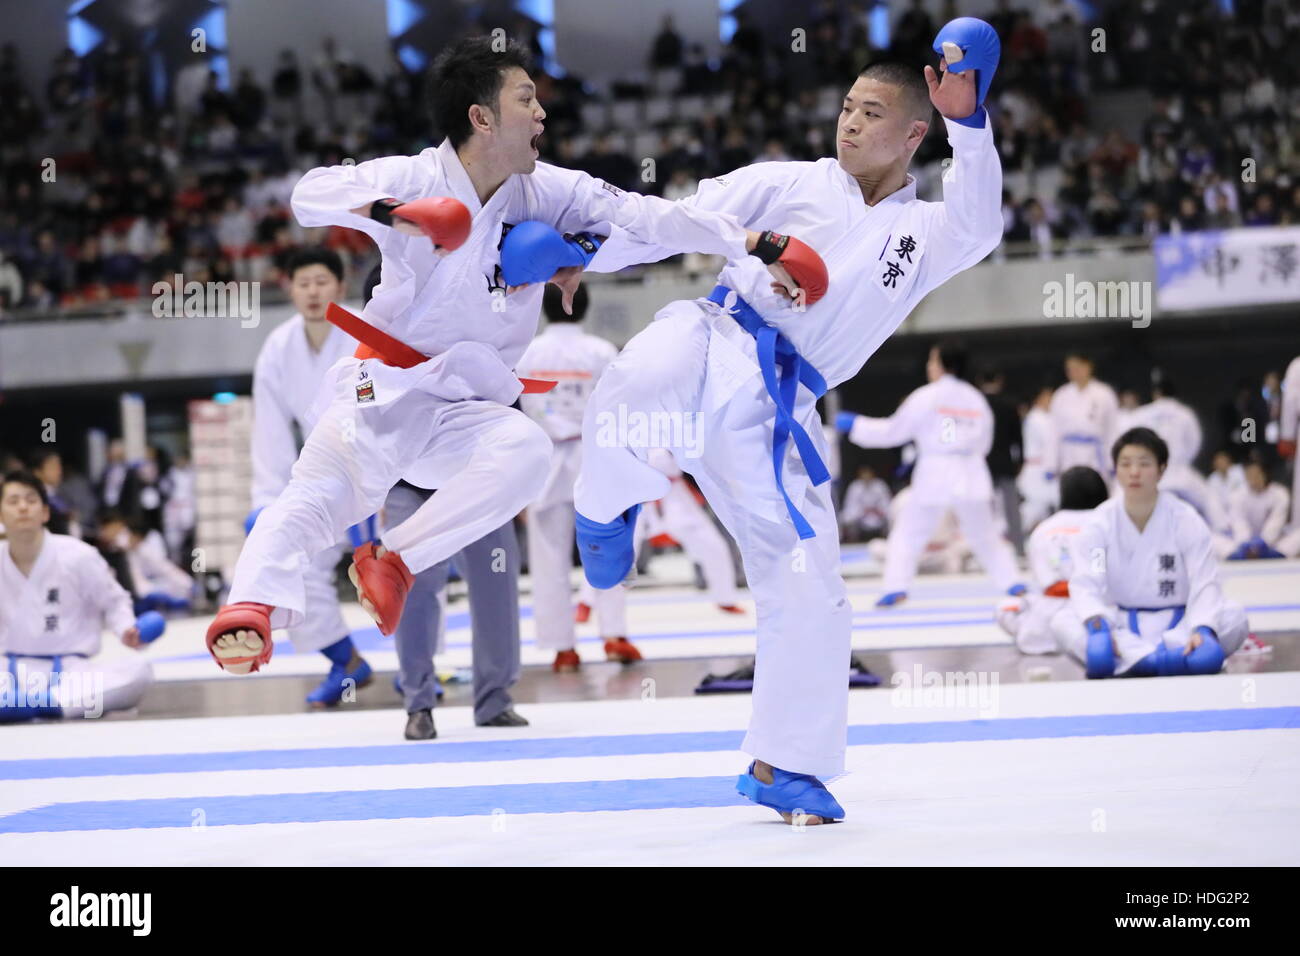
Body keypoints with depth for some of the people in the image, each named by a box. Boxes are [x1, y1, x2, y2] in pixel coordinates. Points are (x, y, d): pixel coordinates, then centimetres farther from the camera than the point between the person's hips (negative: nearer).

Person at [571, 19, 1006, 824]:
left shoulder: (926, 235, 14)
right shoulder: (795, 184, 13)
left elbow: (981, 228, -9)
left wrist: (968, 120, -24)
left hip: (774, 411, 2)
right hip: (711, 342, -2)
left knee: (811, 590, -1)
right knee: (636, 391, -40)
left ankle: (783, 767, 16)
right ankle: (607, 509, -6)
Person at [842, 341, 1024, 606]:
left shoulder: (925, 397, -5)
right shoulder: (976, 398, 10)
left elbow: (893, 431, 1)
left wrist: (855, 424, 12)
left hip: (935, 475, -4)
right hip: (970, 474, 4)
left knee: (907, 534, 6)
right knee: (984, 535, 19)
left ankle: (895, 587, -5)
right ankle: (1010, 582, 12)